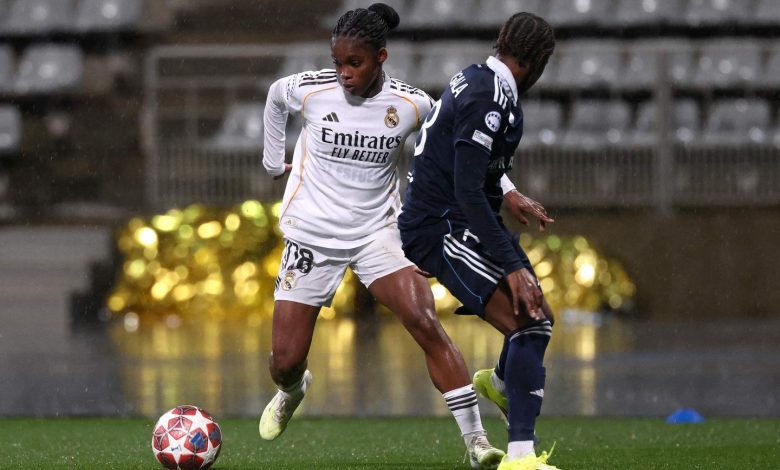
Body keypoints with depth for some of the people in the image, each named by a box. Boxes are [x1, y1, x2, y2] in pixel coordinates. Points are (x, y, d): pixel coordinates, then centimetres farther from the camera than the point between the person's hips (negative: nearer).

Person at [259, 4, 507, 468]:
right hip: (312, 235, 1)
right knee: (285, 362, 1)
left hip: (378, 233, 0)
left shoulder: (412, 105, -10)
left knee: (427, 324, -22)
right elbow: (275, 96, 13)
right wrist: (274, 162, 18)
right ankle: (293, 390, 42)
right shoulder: (311, 90, -11)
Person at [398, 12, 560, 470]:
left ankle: (500, 382, 44)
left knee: (540, 318, 16)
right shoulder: (487, 98, -21)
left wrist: (511, 197, 39)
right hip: (444, 227, -10)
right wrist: (512, 266, -28)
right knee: (526, 321, -20)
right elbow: (467, 192, -26)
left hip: (466, 221, 10)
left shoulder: (477, 81, 10)